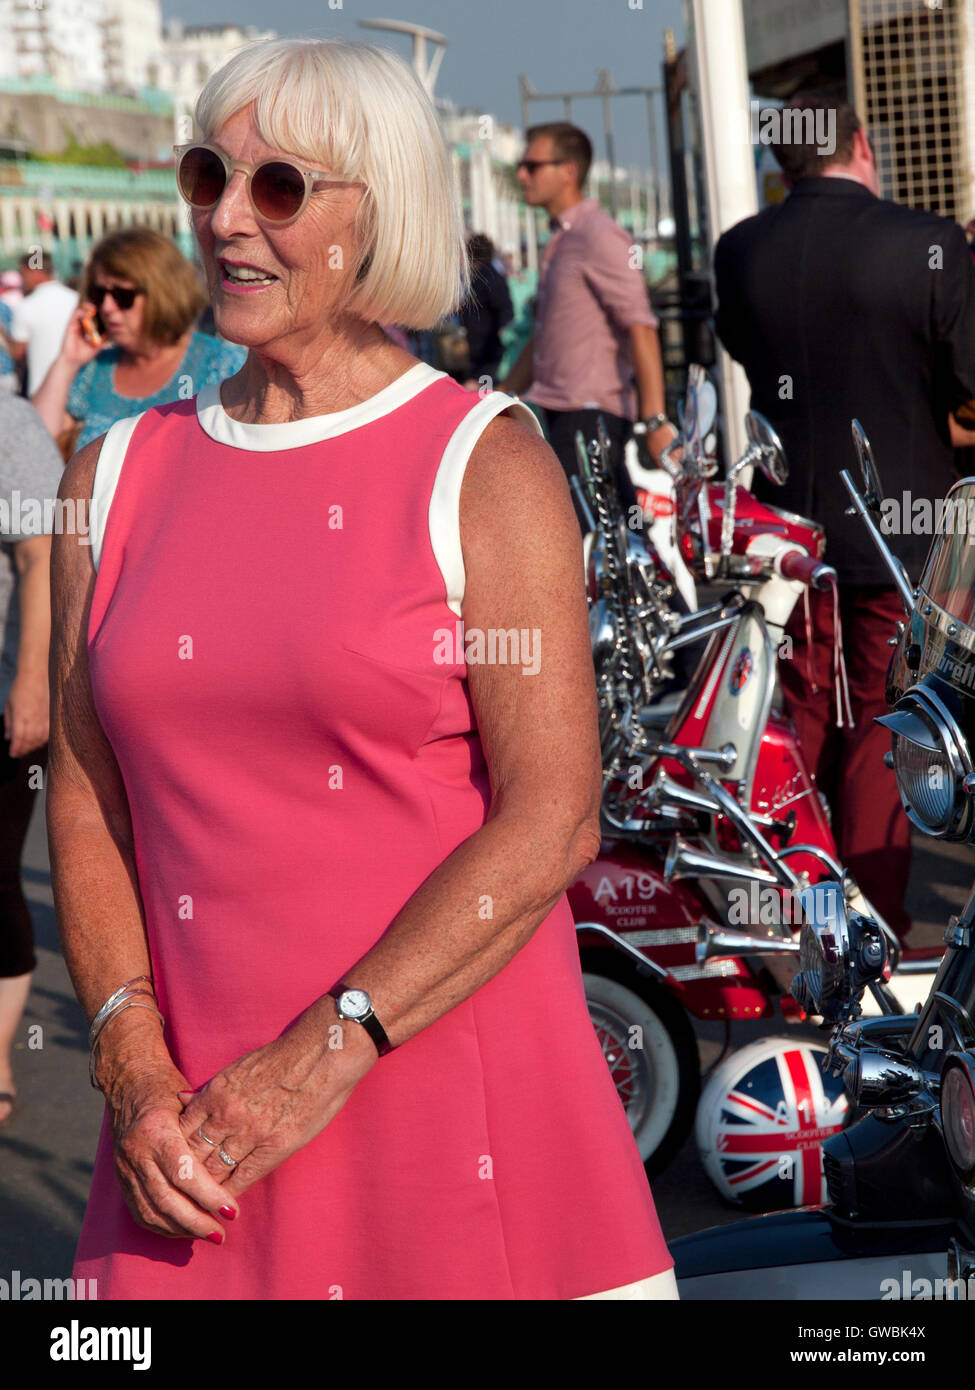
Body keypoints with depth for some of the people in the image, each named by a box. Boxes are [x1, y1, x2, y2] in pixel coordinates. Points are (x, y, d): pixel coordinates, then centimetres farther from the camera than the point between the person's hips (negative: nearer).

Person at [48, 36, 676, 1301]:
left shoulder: (485, 467, -4)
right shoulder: (118, 475, 9)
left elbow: (551, 821, -11)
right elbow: (85, 797, 7)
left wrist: (325, 1058, -14)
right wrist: (134, 1069, -7)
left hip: (452, 1101, -3)